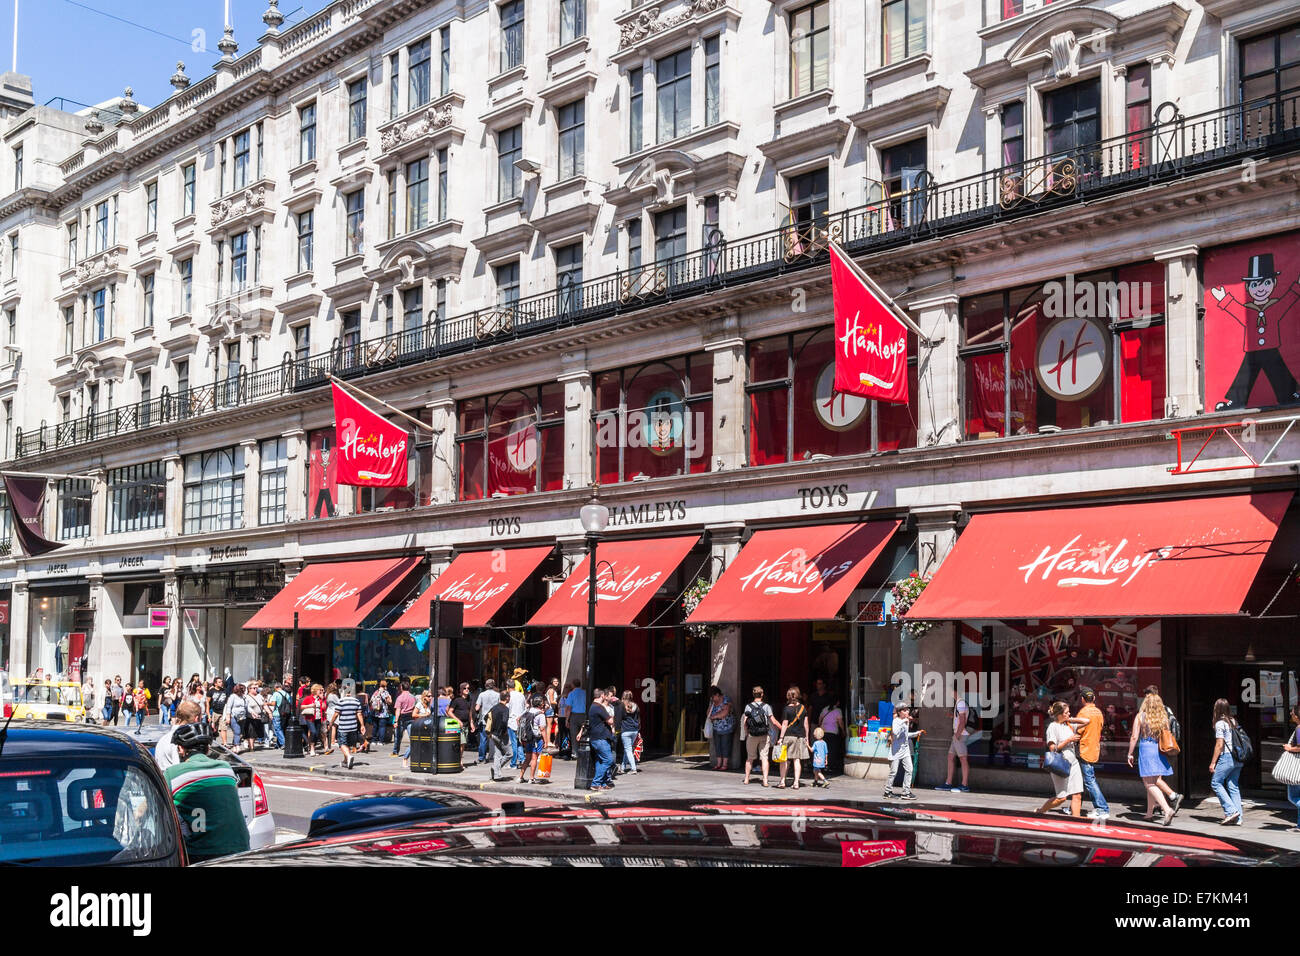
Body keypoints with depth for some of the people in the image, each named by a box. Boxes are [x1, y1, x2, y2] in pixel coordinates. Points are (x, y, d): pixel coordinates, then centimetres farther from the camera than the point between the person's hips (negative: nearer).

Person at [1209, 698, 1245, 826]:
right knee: (1233, 786, 8)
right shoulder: (1234, 721, 12)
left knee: (1216, 783, 2)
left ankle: (1231, 811, -7)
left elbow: (1219, 745, -12)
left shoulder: (1220, 723, -9)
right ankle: (1238, 817, 4)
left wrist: (1213, 762, -8)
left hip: (1226, 757, -7)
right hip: (1238, 758, 7)